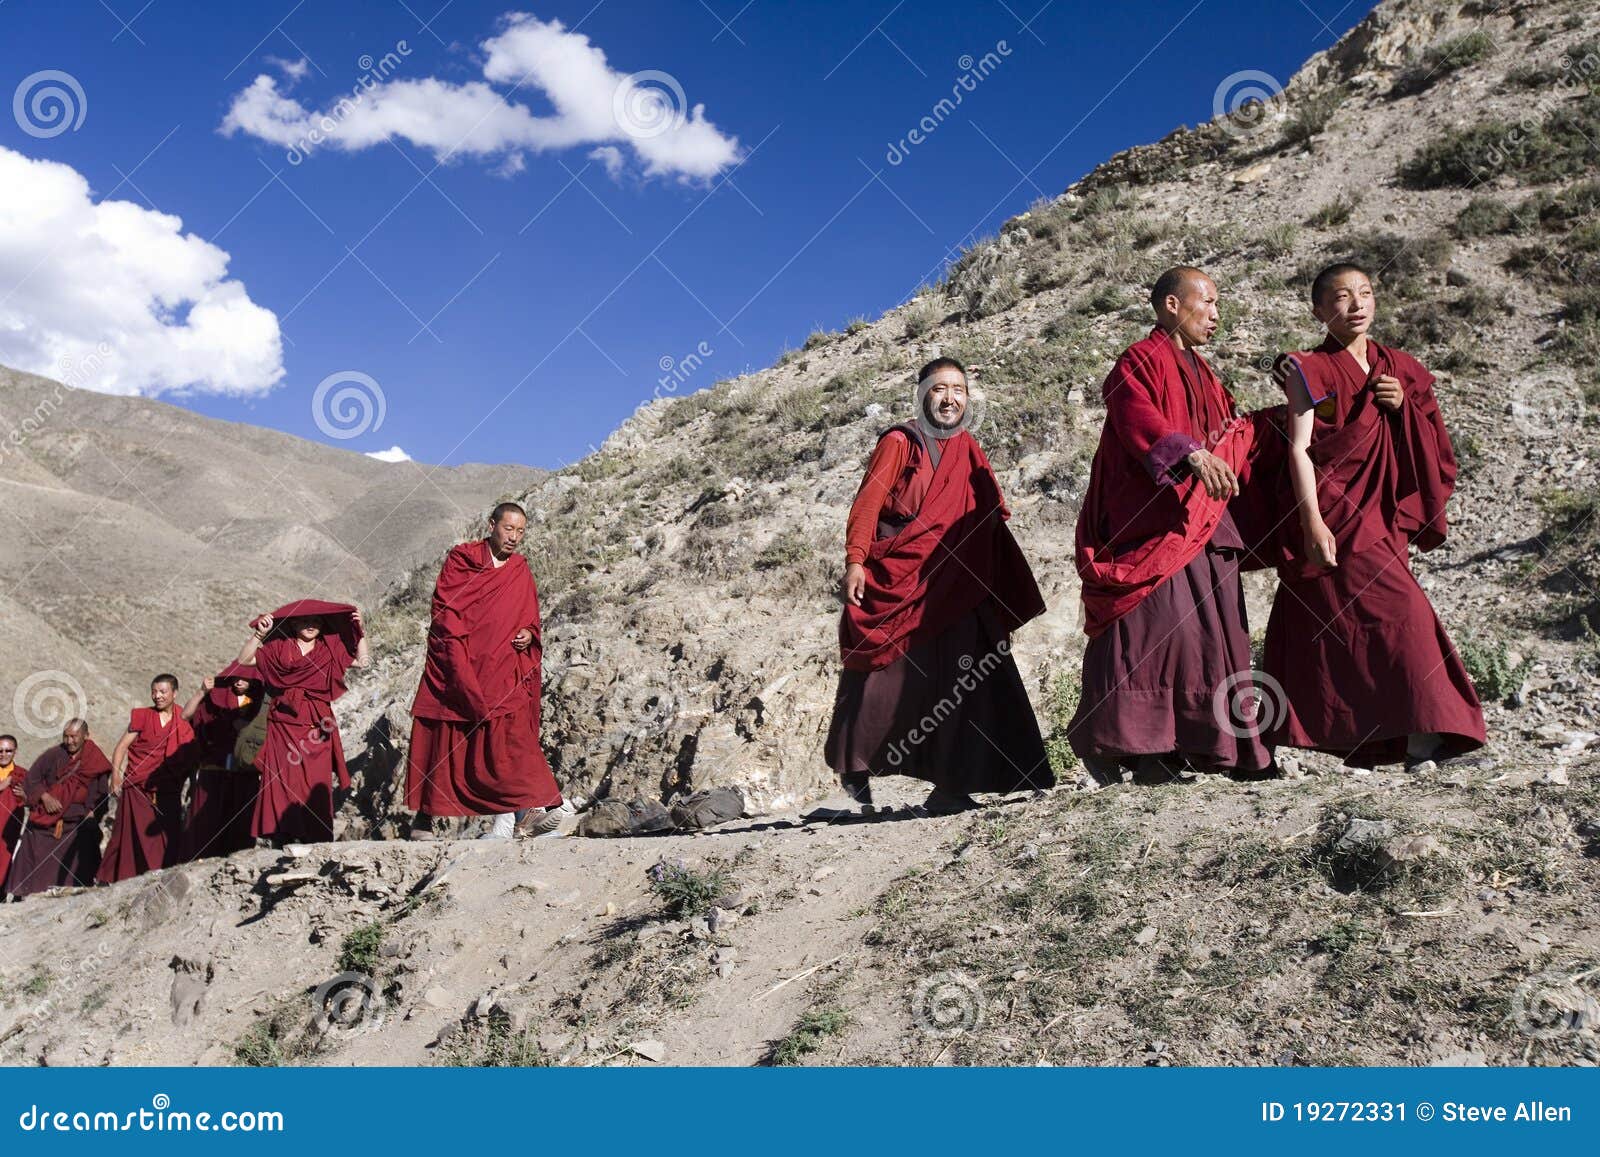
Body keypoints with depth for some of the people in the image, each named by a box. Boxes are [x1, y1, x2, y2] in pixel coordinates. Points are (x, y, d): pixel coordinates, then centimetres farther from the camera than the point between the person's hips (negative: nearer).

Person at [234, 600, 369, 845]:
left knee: (316, 785, -1)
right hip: (284, 725, -1)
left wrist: (360, 631, 4)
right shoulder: (278, 647, 7)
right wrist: (258, 634, -10)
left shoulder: (329, 649, 12)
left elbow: (361, 661, 12)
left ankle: (315, 842, 1)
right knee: (282, 783, -9)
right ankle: (281, 840, -10)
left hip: (317, 727, 1)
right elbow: (244, 660, 1)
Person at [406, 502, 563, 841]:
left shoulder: (521, 572, 14)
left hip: (501, 670, 2)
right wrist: (458, 645, -14)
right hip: (456, 666, -2)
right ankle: (424, 815, 13)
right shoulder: (460, 559, 4)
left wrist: (529, 634, -5)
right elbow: (444, 607, -3)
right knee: (442, 740, 1)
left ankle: (508, 815, -17)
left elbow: (530, 619, 17)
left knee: (507, 735, -13)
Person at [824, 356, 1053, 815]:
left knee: (961, 682, -5)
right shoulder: (899, 442, 2)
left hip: (952, 588, 5)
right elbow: (867, 503, -6)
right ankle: (856, 766, 17)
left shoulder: (968, 451, 17)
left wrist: (1001, 594, 13)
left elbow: (988, 524, 18)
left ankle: (950, 785, -2)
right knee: (887, 678, -2)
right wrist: (855, 561, -19)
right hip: (894, 581, -4)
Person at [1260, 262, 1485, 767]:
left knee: (1337, 625, 5)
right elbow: (1299, 449, -10)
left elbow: (1430, 444, 17)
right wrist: (1312, 522, -19)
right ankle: (1417, 726, -8)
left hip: (1383, 514, 6)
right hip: (1335, 513, -5)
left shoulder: (1397, 368, 15)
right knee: (1395, 609, -14)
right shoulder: (1310, 370, -2)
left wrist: (1404, 406, -3)